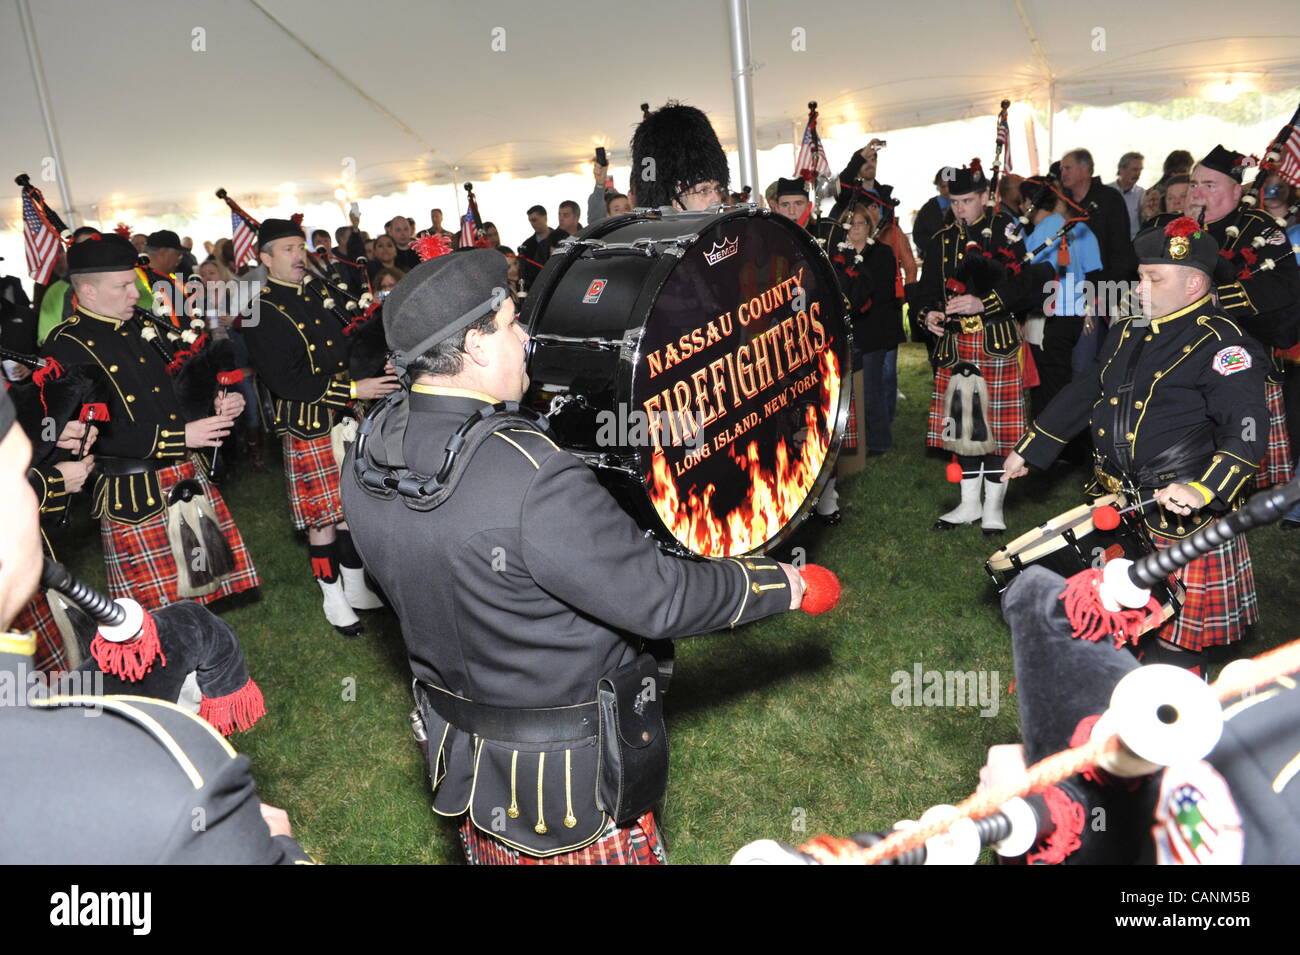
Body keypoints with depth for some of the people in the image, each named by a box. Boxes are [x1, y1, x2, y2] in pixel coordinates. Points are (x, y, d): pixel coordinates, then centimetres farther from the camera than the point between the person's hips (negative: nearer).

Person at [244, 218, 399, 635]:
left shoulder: (316, 295, 11)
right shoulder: (261, 313, -11)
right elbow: (285, 382, -18)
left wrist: (377, 373, 0)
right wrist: (354, 390, -21)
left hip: (347, 418, 6)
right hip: (309, 429, -6)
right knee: (322, 516, 4)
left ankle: (356, 587, 28)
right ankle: (333, 598, 20)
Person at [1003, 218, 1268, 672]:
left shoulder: (1221, 345, -14)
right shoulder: (1126, 332, 10)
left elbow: (1246, 434, -20)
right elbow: (1082, 395, 19)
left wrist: (1201, 491, -35)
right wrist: (1028, 451, 20)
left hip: (1185, 514, -7)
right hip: (1116, 506, 7)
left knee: (1181, 629, 7)